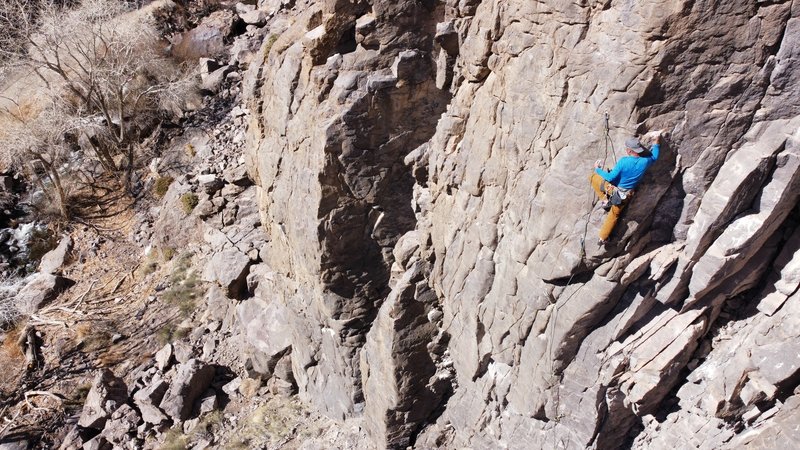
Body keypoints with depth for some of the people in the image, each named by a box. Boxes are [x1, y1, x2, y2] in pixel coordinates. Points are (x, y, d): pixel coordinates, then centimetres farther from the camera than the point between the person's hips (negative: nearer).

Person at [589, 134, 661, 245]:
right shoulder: (645, 162, -15)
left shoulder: (624, 161, -29)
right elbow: (654, 156, 10)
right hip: (624, 196, 5)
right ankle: (603, 238, 34)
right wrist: (656, 144, 26)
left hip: (612, 189, -5)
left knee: (593, 176, 17)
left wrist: (597, 169, -11)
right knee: (614, 215, 26)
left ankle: (606, 200, 16)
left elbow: (611, 177, -24)